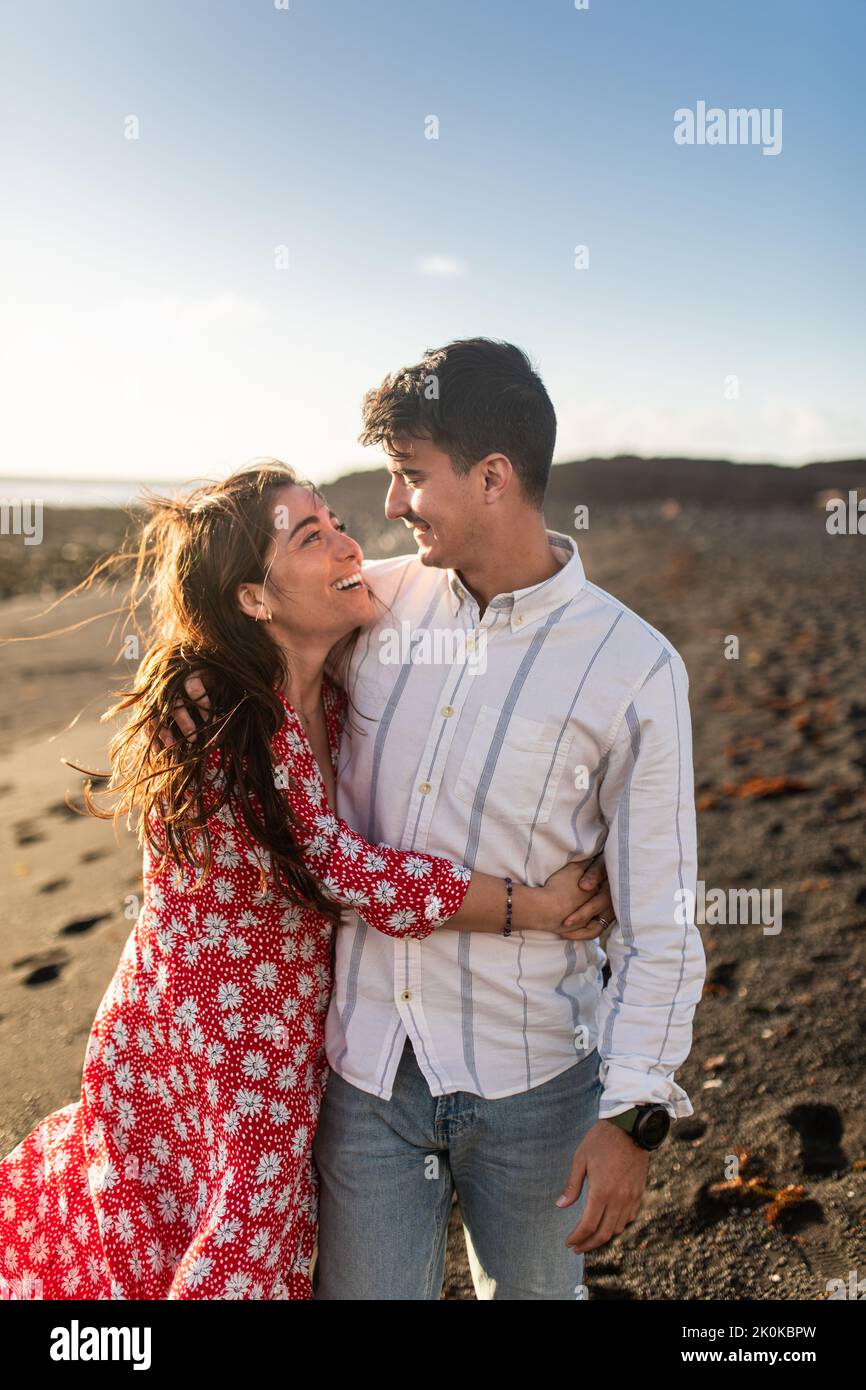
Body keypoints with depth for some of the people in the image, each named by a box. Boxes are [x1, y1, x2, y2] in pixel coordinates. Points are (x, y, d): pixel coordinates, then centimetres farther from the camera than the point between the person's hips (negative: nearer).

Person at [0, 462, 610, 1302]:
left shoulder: (335, 700, -3)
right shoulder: (217, 723, -26)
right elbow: (346, 871, -27)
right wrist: (536, 907, -22)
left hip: (290, 1042, 6)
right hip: (197, 1047, -6)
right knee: (235, 1266, 12)